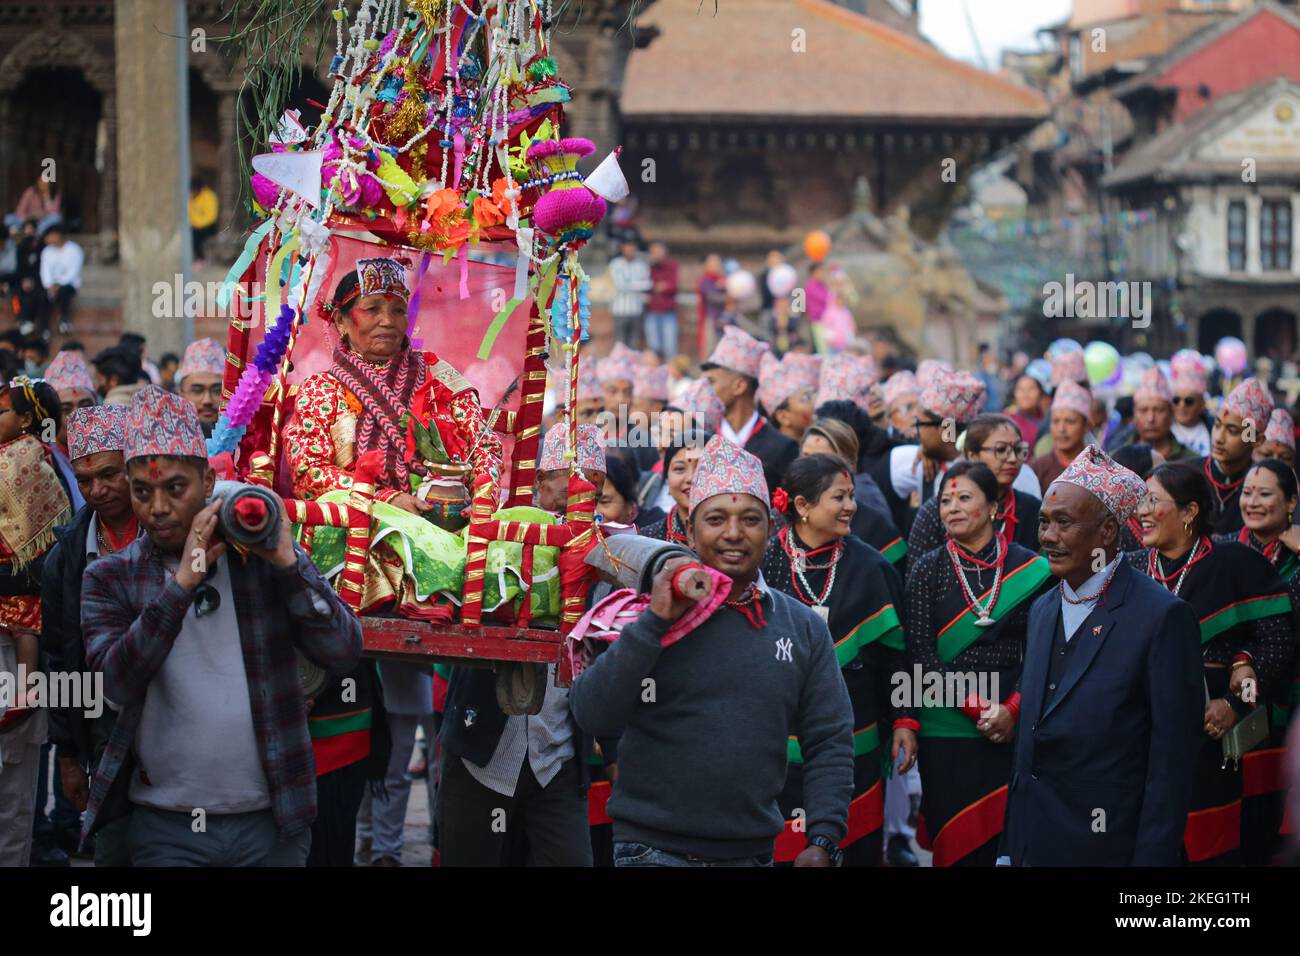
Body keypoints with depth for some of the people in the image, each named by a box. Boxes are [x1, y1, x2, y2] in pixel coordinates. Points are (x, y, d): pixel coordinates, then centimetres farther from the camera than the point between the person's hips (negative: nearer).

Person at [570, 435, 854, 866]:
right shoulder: (650, 614, -2)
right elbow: (592, 716, -12)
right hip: (653, 847, -3)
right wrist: (654, 622, -19)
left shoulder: (804, 628, 6)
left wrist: (823, 841, -7)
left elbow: (830, 742, 5)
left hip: (752, 849, 3)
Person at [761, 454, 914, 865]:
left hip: (855, 747, 1)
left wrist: (904, 721, -1)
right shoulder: (763, 565, -3)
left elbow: (894, 654, 5)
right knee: (785, 851, 2)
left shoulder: (871, 568, 2)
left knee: (857, 850, 3)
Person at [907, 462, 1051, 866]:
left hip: (1013, 729, 0)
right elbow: (920, 654, -3)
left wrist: (1012, 711, -11)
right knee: (958, 845, 1)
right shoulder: (928, 569, 3)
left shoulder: (1029, 568, 2)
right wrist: (977, 707, -11)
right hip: (947, 731, 0)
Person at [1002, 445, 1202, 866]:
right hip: (1031, 847, 6)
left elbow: (1171, 763, -14)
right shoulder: (1042, 610, 11)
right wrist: (1009, 846, 11)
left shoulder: (1162, 617, -12)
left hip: (1106, 847, -6)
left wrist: (1152, 858, -16)